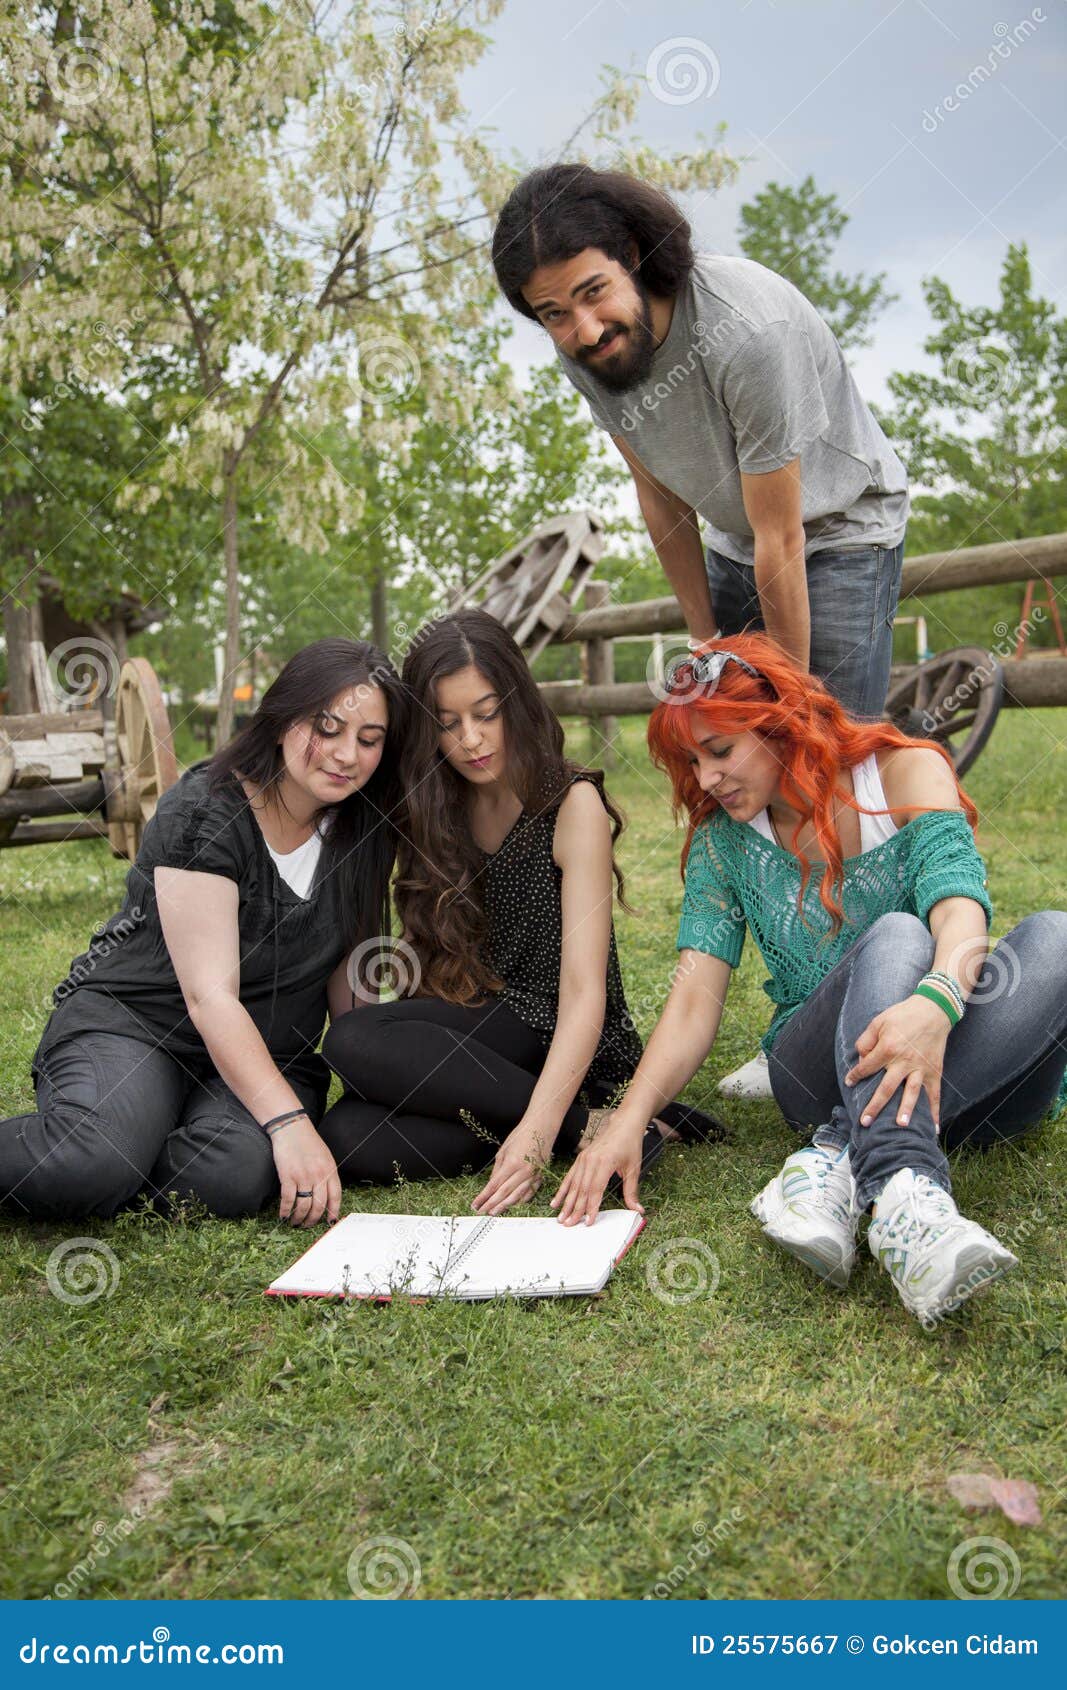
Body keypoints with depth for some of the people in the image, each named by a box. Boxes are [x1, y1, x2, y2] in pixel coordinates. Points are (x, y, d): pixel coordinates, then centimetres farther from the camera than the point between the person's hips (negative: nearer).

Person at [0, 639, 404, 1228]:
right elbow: (209, 995, -24)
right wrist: (290, 1121, -33)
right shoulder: (202, 814, -17)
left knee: (237, 1173, -31)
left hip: (269, 1057, 5)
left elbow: (346, 969, 10)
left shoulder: (361, 831, 3)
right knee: (92, 1166, -37)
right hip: (129, 1024, -5)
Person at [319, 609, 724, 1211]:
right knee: (348, 1136, -24)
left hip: (560, 1040, -5)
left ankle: (593, 1123, -22)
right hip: (475, 1029, 6)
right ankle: (591, 1121, -15)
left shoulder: (573, 804, -11)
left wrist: (539, 1128, -35)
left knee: (355, 1041, -27)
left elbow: (585, 991, -20)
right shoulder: (435, 811, 6)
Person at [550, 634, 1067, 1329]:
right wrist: (628, 1120, -22)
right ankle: (905, 1194, -53)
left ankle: (841, 1160, -35)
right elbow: (696, 998, -5)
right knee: (896, 936, -29)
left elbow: (960, 909, -20)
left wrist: (935, 1003, -42)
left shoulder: (907, 772, -2)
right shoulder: (723, 840, 6)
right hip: (825, 1078, 0)